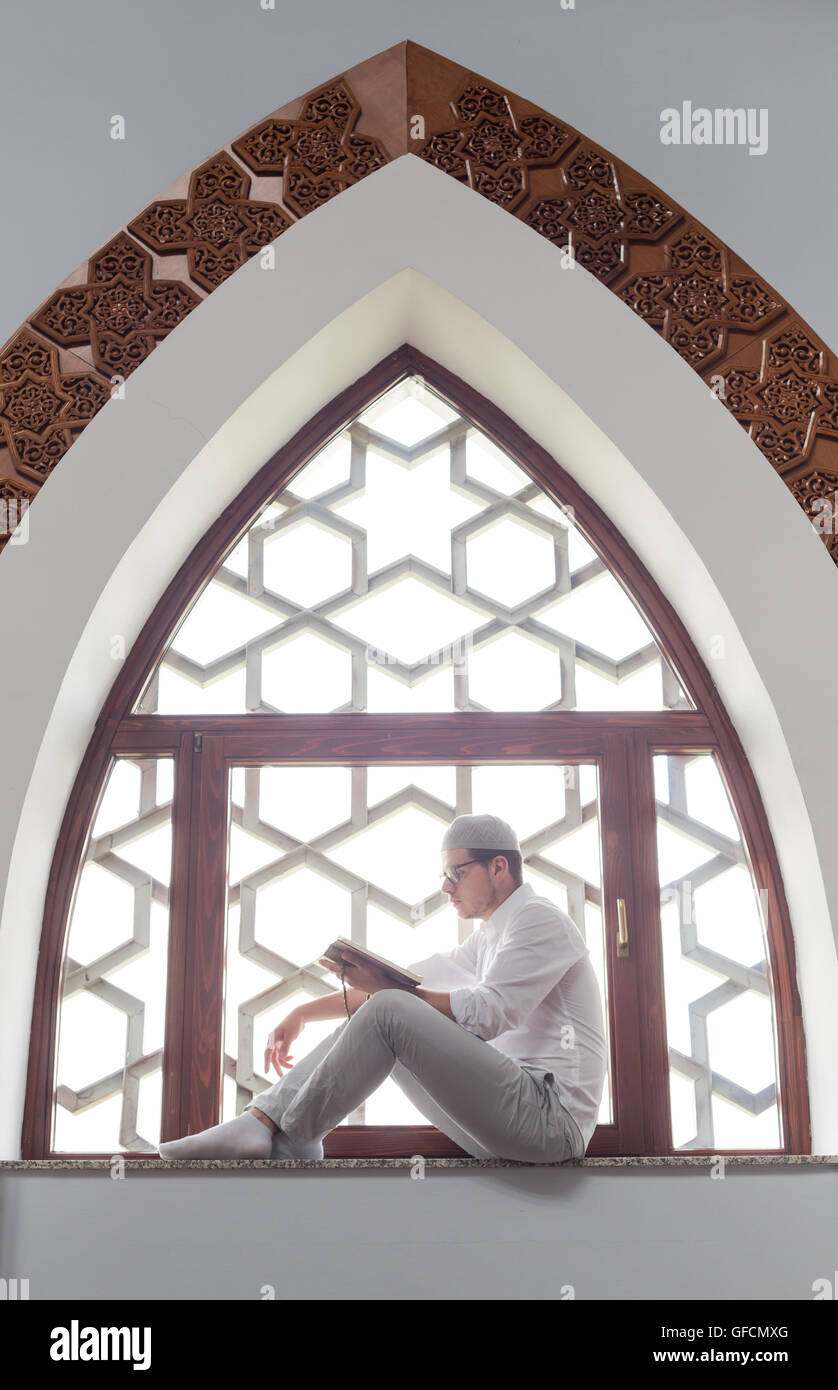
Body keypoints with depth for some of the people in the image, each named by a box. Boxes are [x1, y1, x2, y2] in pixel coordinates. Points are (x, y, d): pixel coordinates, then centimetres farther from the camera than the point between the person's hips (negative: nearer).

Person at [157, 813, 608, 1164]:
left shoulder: (540, 917, -4)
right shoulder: (488, 940, 25)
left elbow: (486, 1012, -17)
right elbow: (414, 981, 22)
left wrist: (386, 988, -13)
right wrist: (303, 1013, 15)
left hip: (551, 1115, -9)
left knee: (387, 1011, -21)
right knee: (370, 1017, 2)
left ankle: (286, 1138, -14)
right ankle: (260, 1121, -11)